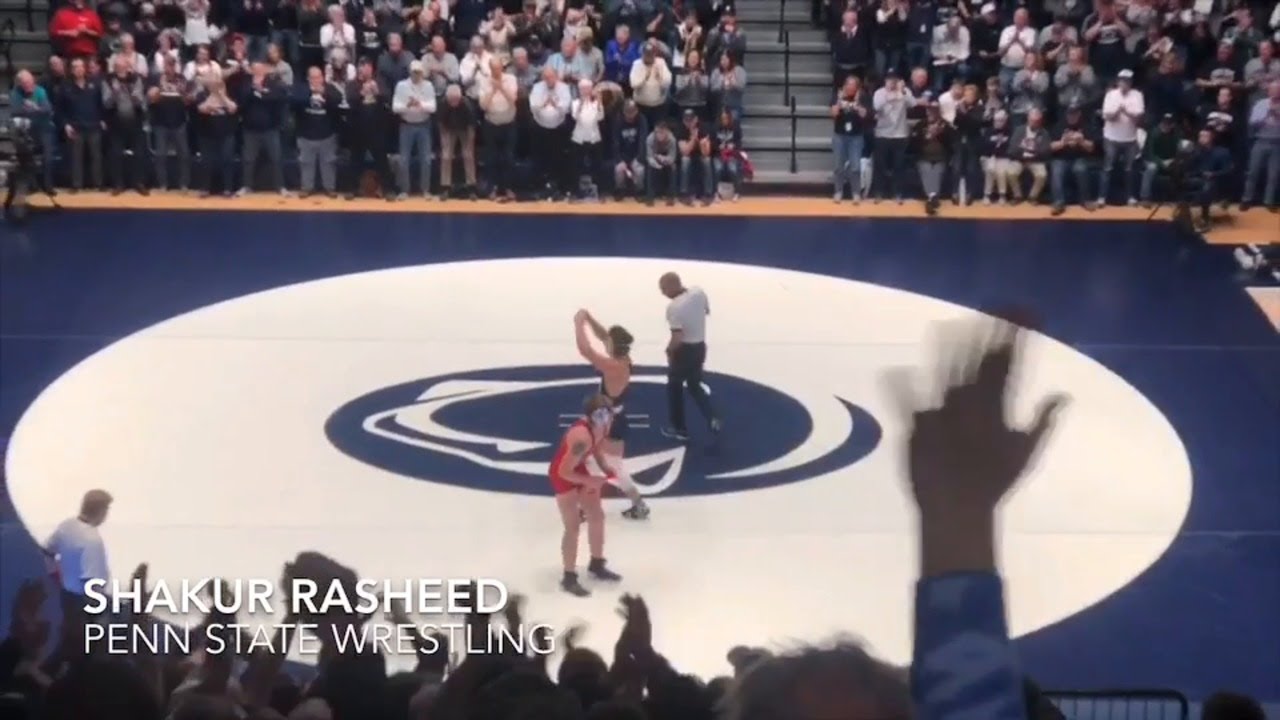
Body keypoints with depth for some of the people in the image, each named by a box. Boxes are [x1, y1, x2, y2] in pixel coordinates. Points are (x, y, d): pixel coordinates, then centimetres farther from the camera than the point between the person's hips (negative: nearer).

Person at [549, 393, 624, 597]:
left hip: (578, 469, 9)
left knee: (597, 516, 17)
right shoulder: (582, 437, -38)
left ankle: (597, 565, 37)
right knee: (573, 527, -7)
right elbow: (564, 471, -32)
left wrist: (606, 469, -4)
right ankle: (569, 578, 5)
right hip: (563, 476, -9)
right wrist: (590, 482, -23)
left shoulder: (601, 428, -11)